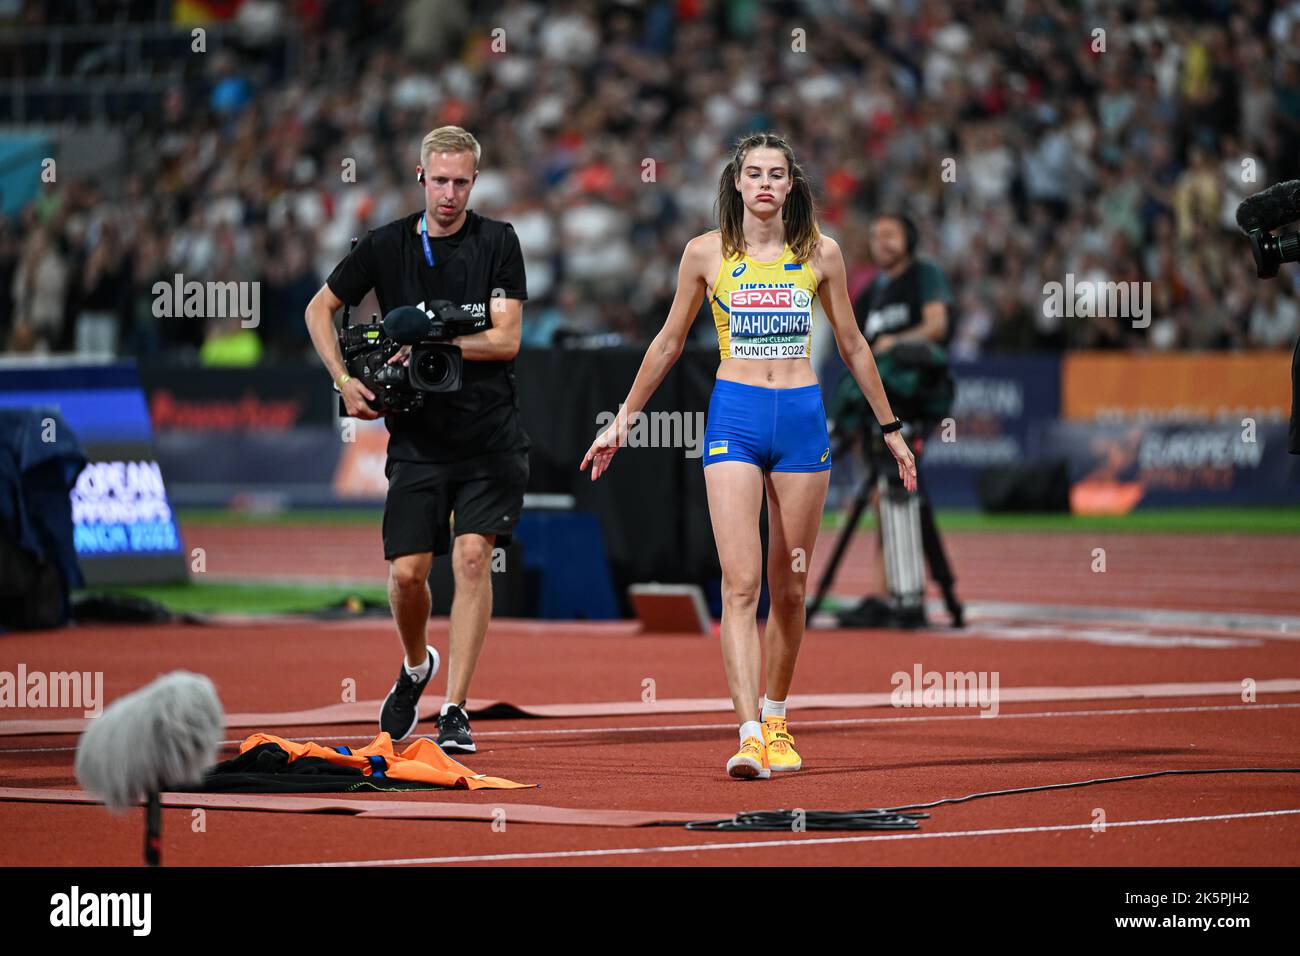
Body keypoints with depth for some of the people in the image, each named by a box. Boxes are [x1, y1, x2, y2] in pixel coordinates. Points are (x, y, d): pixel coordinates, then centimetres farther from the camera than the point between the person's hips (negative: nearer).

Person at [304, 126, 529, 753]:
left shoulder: (497, 242, -2)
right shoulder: (386, 246, 2)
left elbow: (506, 339, -8)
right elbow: (319, 309, 13)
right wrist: (344, 381, 1)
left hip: (490, 440, -2)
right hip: (416, 438, 2)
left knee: (472, 556, -15)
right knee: (406, 572, -4)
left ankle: (455, 710, -12)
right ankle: (415, 667, 28)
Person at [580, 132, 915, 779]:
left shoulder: (820, 253, 5)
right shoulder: (707, 253, 3)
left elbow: (852, 346, 16)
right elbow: (668, 343, 14)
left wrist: (890, 428, 19)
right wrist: (623, 421, 15)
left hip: (802, 417, 2)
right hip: (734, 417, -2)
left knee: (790, 587, 5)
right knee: (741, 582, -14)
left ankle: (775, 719, 23)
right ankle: (749, 735, -21)